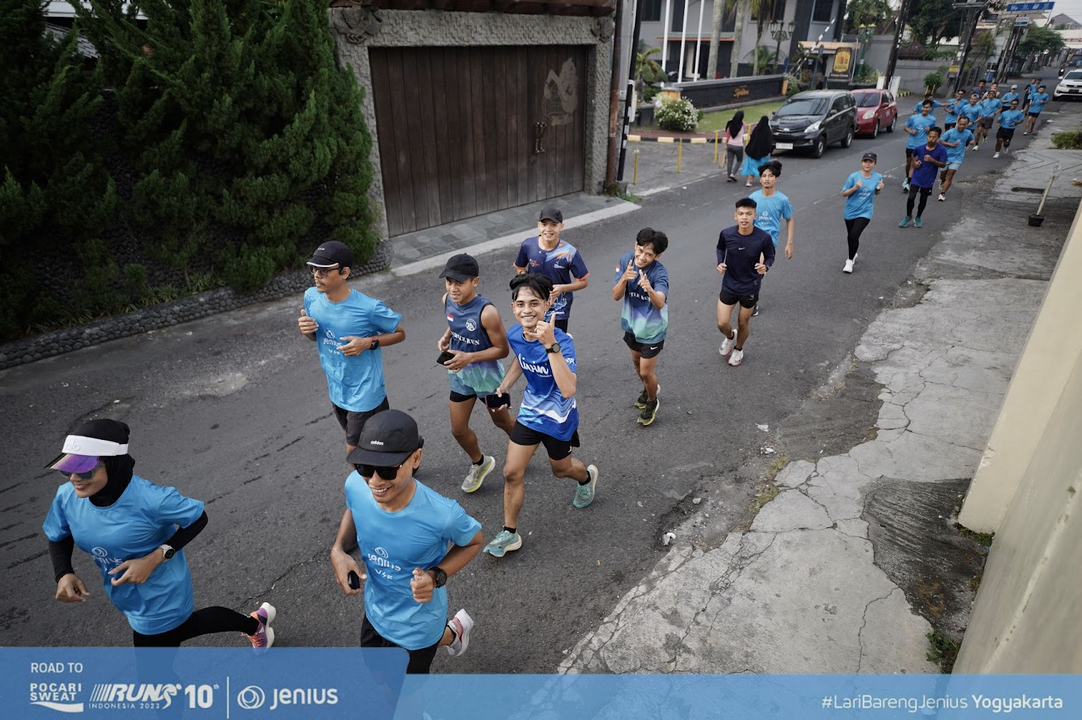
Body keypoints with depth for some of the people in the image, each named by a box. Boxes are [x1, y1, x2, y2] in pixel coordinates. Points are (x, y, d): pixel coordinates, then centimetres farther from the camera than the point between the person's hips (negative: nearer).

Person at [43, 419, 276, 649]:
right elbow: (59, 538, 3)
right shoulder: (67, 497, -18)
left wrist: (155, 558, -31)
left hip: (160, 600, -7)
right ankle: (255, 623, 60)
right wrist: (64, 574, -16)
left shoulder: (149, 499, -36)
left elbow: (198, 518, -20)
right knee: (179, 627, 33)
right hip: (127, 598, 7)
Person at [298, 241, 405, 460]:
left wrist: (369, 342, -25)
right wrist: (306, 330, -15)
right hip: (336, 390, 6)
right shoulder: (311, 297, -8)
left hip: (364, 393, -6)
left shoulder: (369, 308, -25)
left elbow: (400, 333, -9)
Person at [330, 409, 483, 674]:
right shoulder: (356, 485, -26)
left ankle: (451, 633, 50)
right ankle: (452, 631, 52)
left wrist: (436, 577, -29)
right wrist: (338, 550, -17)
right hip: (375, 610, 5)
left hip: (417, 623, -5)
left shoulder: (442, 514, -38)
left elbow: (474, 542, -15)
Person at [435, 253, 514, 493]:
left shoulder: (486, 312, -32)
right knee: (458, 429, 13)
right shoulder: (448, 300, -11)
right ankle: (480, 463, 42)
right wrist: (446, 337, -10)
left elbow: (503, 349, -23)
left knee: (501, 421, 20)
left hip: (487, 375, -5)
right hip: (460, 374, 6)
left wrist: (469, 358, -33)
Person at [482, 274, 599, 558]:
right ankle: (509, 534, 22)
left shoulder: (562, 341, -33)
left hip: (558, 418, -4)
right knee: (511, 473, 3)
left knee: (560, 469, 21)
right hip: (529, 412, 4)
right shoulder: (514, 334, -14)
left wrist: (551, 346, -51)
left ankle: (587, 476, 57)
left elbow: (568, 390, -46)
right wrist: (503, 388, 4)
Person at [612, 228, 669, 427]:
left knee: (646, 372, 5)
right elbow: (616, 296, -21)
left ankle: (652, 402, 36)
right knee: (636, 362, 25)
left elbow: (660, 303, -45)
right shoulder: (625, 260, -17)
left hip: (652, 329, -5)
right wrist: (624, 278, -40)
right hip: (631, 323, 5)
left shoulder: (660, 273, -30)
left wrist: (649, 289, -65)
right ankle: (649, 389, 55)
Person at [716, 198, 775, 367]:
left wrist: (765, 266, -26)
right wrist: (720, 263, -13)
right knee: (722, 323, 2)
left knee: (743, 323, 16)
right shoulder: (726, 234, -17)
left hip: (750, 288, -1)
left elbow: (770, 257, -4)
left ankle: (738, 349, 46)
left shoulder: (764, 237, -22)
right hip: (729, 285, 1)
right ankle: (730, 337, 40)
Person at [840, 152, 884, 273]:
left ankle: (850, 260, 2)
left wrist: (879, 189, -12)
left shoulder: (878, 177, -5)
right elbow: (843, 194, -7)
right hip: (850, 212, 1)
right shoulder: (854, 176, -12)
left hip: (865, 212, -1)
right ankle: (853, 255, 44)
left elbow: (876, 193, 11)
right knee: (850, 236, 15)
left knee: (854, 236, -16)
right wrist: (855, 188, -24)